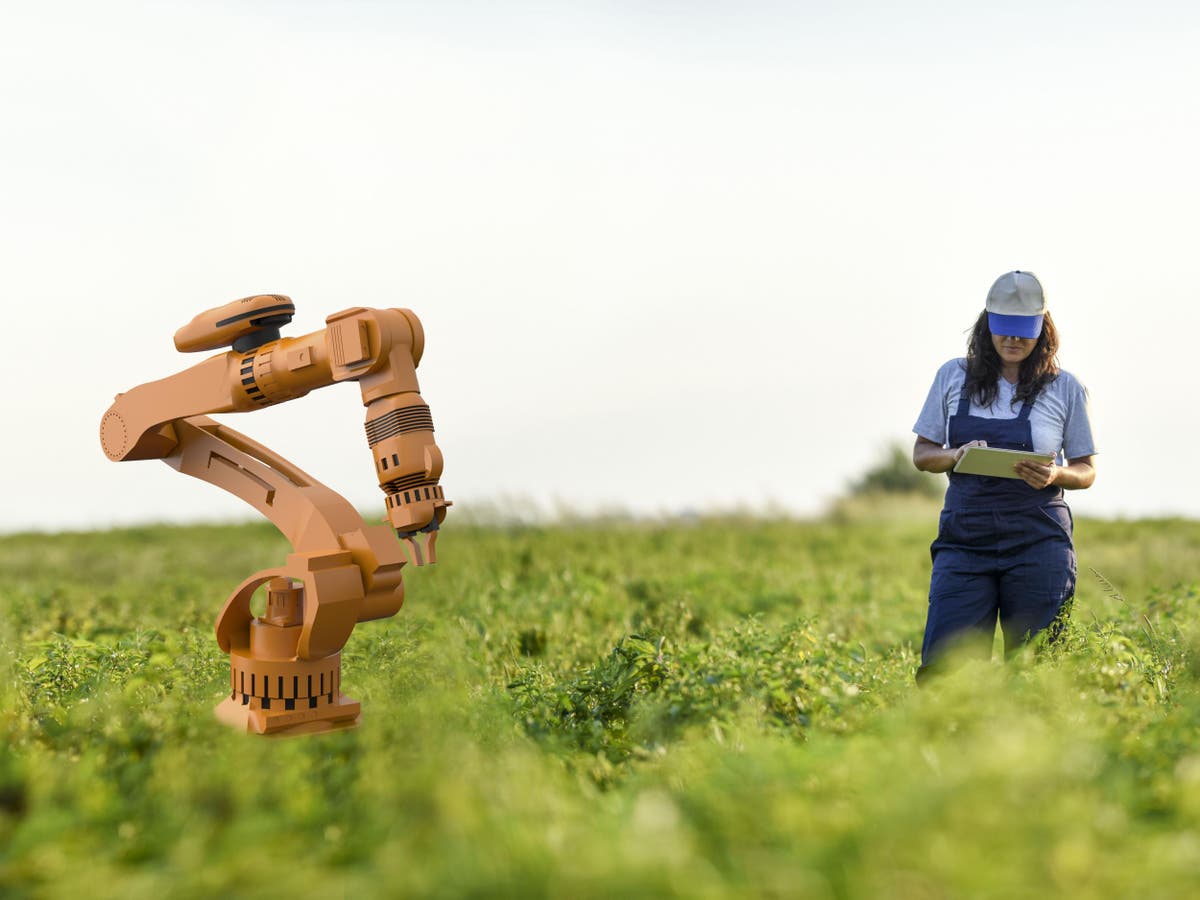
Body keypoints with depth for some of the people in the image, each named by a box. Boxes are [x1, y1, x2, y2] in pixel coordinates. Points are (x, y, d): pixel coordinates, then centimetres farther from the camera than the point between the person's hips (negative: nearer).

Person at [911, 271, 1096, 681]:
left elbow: (1086, 472, 10)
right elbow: (922, 454, 13)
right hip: (964, 541, 1)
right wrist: (956, 456, -10)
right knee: (941, 667, -11)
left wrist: (1055, 475, -13)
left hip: (1038, 545, -1)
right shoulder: (953, 377, 8)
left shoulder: (1066, 389, 5)